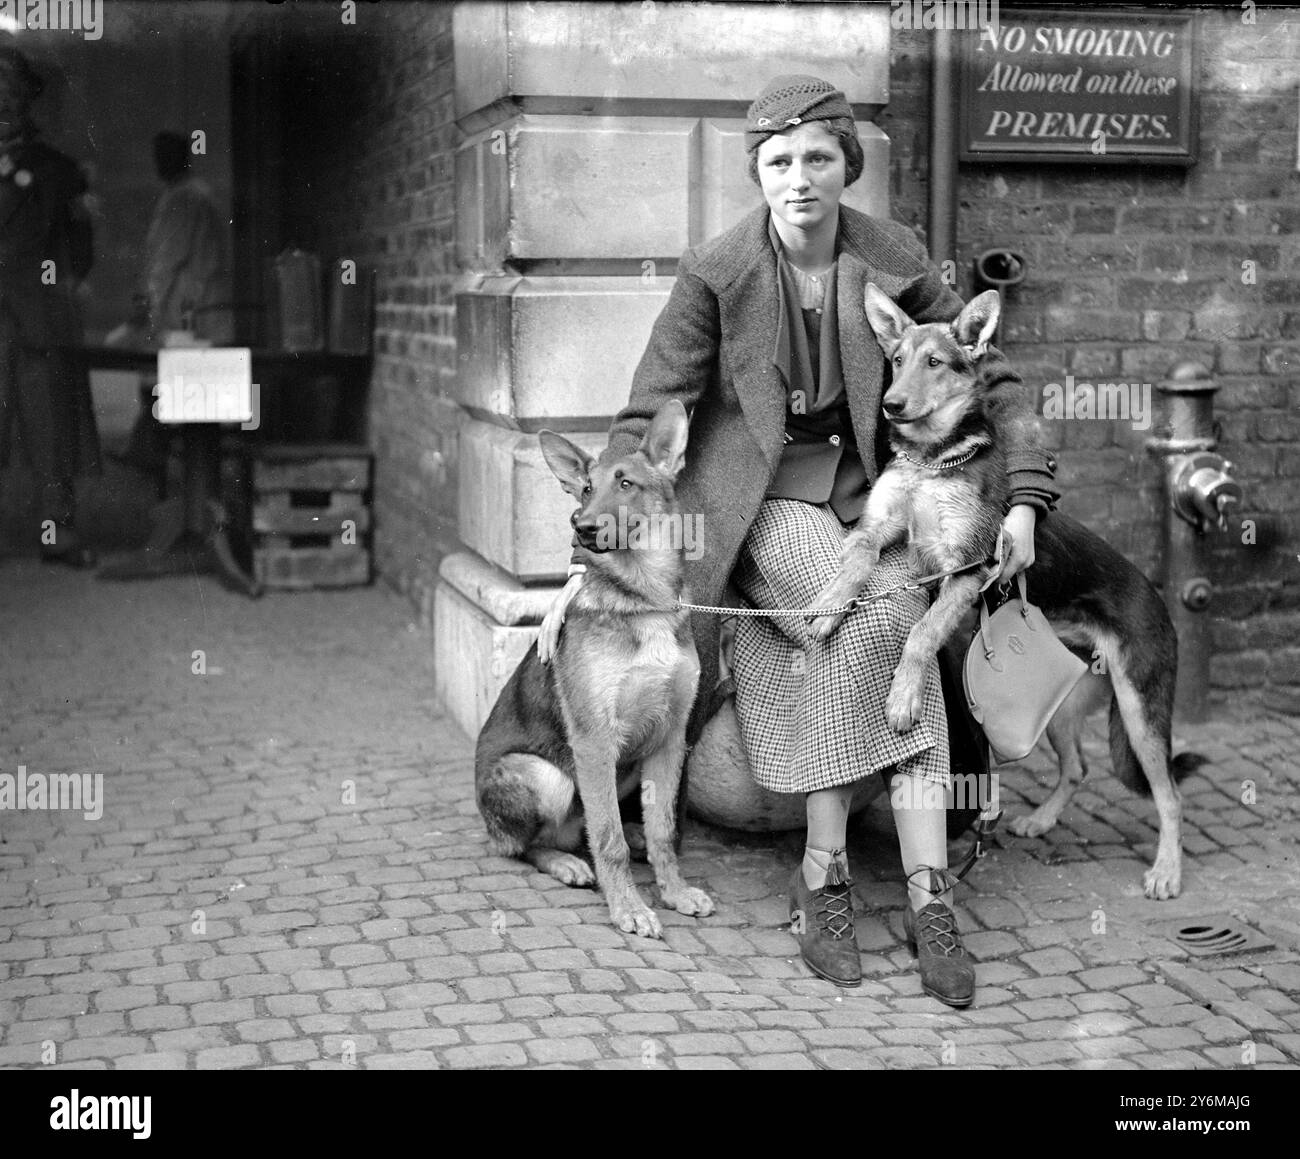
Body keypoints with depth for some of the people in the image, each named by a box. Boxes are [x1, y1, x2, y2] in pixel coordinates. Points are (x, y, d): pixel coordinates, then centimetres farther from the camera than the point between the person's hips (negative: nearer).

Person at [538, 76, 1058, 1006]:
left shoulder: (894, 262, -3)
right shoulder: (716, 273, -10)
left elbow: (990, 378, 3)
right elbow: (649, 415, -7)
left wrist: (1025, 497, -8)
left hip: (861, 488, 3)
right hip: (758, 494, -3)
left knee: (908, 648, -24)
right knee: (877, 626, -29)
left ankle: (931, 895, -20)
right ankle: (825, 875, -19)